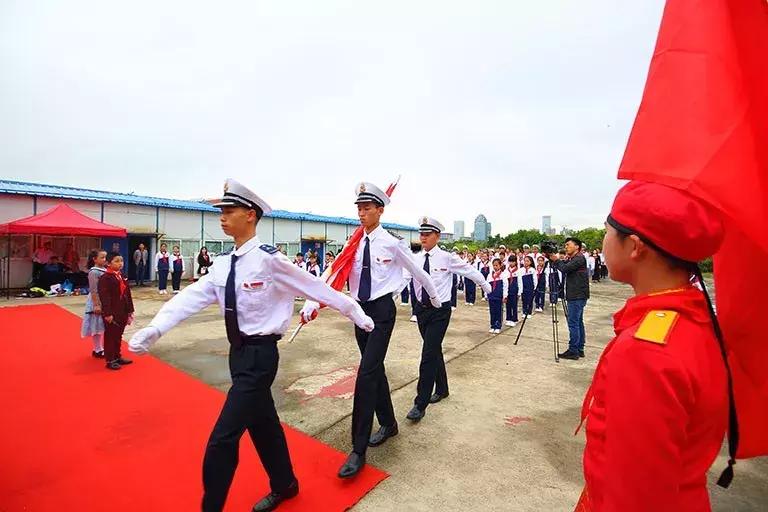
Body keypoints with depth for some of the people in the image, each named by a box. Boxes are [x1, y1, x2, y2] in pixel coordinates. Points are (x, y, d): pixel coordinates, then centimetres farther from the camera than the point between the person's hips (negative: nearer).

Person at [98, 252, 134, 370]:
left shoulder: (122, 277, 10)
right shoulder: (105, 278, -14)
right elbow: (104, 297, -18)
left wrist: (130, 311, 12)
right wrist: (107, 313, -21)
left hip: (122, 312, 7)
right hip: (111, 313, -7)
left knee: (118, 336, 17)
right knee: (110, 337, 4)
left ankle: (117, 357, 29)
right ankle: (110, 360, 14)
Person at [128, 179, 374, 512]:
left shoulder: (269, 259, -18)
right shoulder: (222, 264, 4)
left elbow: (318, 288, -14)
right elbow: (192, 297, -3)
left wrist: (357, 314, -6)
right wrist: (155, 329, -19)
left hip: (260, 355, -8)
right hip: (238, 352, 8)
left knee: (222, 440, -4)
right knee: (262, 424, 23)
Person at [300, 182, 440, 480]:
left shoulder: (392, 243, -9)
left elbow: (419, 273, 4)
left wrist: (435, 300, 16)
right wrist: (312, 303, -19)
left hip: (382, 310, -5)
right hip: (360, 309, 5)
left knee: (367, 374, -10)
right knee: (375, 370, 17)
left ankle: (358, 450, 4)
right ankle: (388, 424, 38)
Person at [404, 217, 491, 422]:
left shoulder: (447, 258, -10)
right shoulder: (414, 259, 0)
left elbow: (469, 271, 2)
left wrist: (486, 285, 15)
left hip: (440, 311, -4)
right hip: (421, 309, 4)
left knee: (429, 354, -8)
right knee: (435, 351, 19)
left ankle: (420, 404, 2)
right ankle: (441, 389, 40)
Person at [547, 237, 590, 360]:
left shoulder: (580, 258, -12)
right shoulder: (570, 259, 17)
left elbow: (565, 268, -20)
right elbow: (558, 267, 14)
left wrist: (556, 260, -6)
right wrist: (551, 259, 1)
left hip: (577, 296, -10)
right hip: (575, 296, 10)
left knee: (573, 323, -7)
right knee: (578, 322, 13)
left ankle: (573, 351, -1)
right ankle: (579, 349, 20)